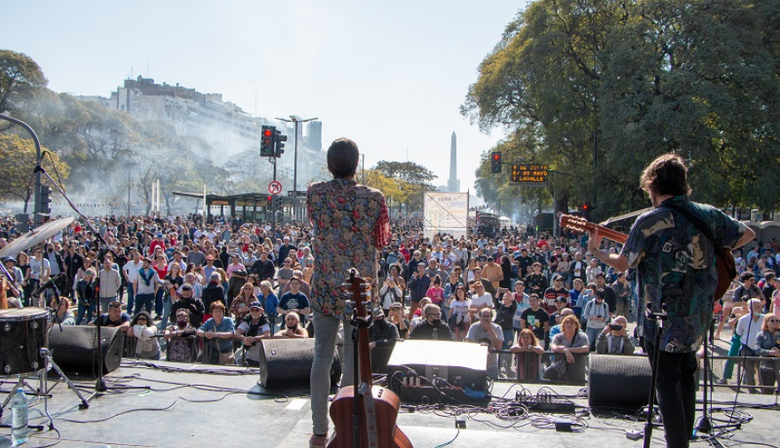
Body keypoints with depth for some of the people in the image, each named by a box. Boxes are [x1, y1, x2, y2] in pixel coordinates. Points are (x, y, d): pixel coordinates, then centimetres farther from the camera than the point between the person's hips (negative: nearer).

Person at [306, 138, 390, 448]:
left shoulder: (315, 193, -4)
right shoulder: (373, 198, -10)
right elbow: (383, 240, 3)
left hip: (324, 287, 2)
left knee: (322, 356, 10)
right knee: (354, 359, 6)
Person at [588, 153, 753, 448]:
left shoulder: (648, 221, -13)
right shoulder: (708, 215, 0)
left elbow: (623, 264, -7)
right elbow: (747, 235, 13)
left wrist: (595, 251, 11)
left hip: (664, 316, -5)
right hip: (699, 316, 5)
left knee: (667, 382, 3)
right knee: (686, 373, 22)